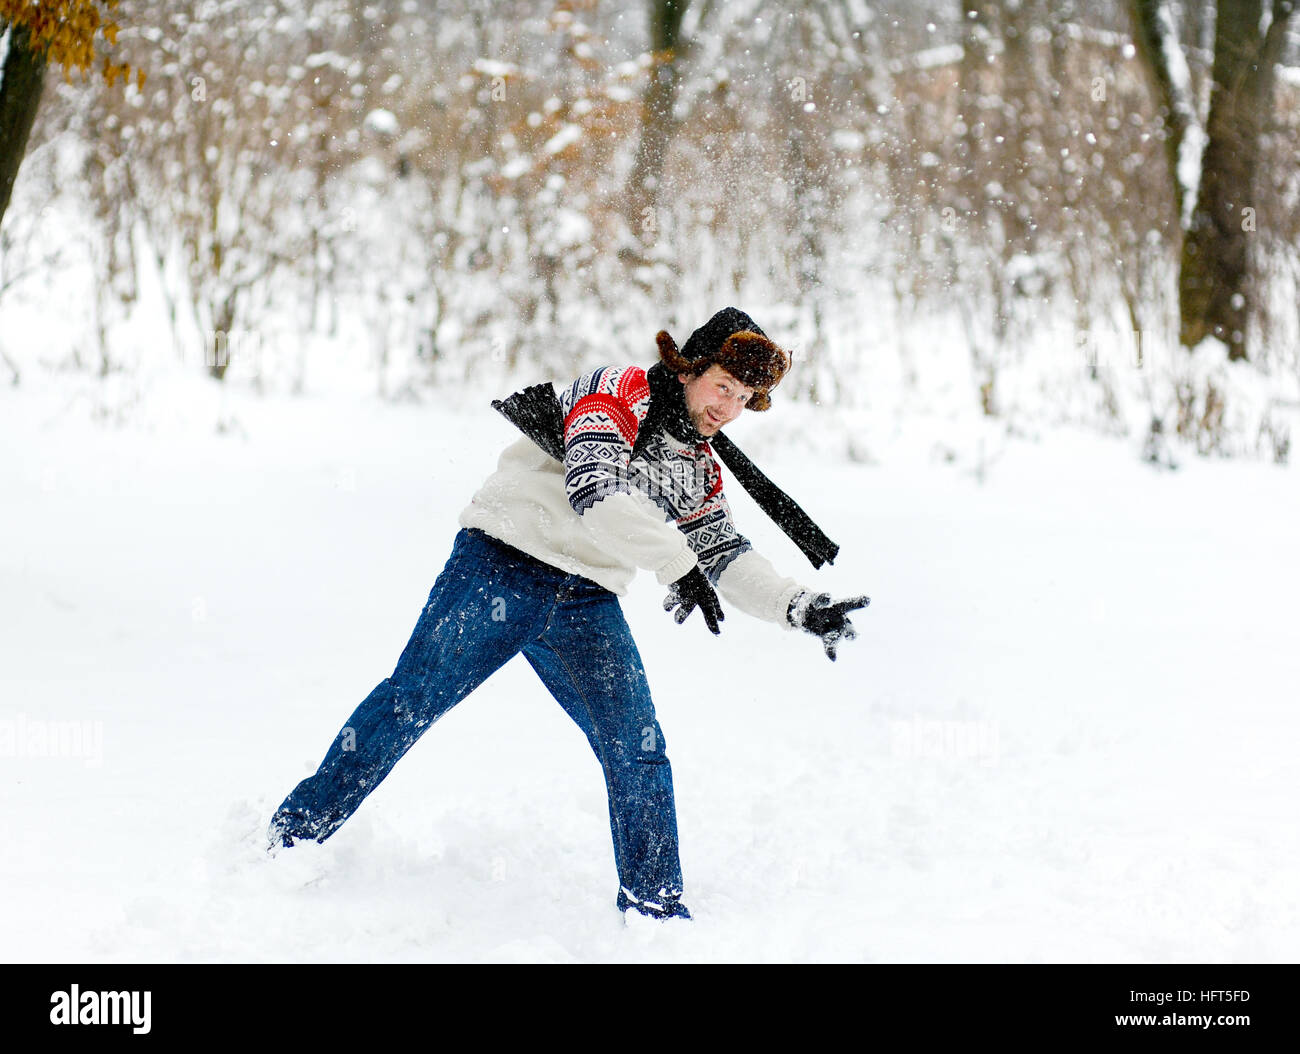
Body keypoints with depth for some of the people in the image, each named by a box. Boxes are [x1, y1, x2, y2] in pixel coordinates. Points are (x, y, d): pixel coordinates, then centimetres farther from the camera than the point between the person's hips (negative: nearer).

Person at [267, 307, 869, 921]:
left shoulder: (699, 469, 14)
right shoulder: (617, 391, -10)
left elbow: (727, 558, 17)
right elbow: (594, 487, -25)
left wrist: (802, 609, 3)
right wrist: (678, 565, -31)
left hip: (585, 608, 6)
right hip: (502, 569, -6)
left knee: (639, 753, -2)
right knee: (411, 701, -5)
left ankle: (653, 906, 8)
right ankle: (298, 828, 8)